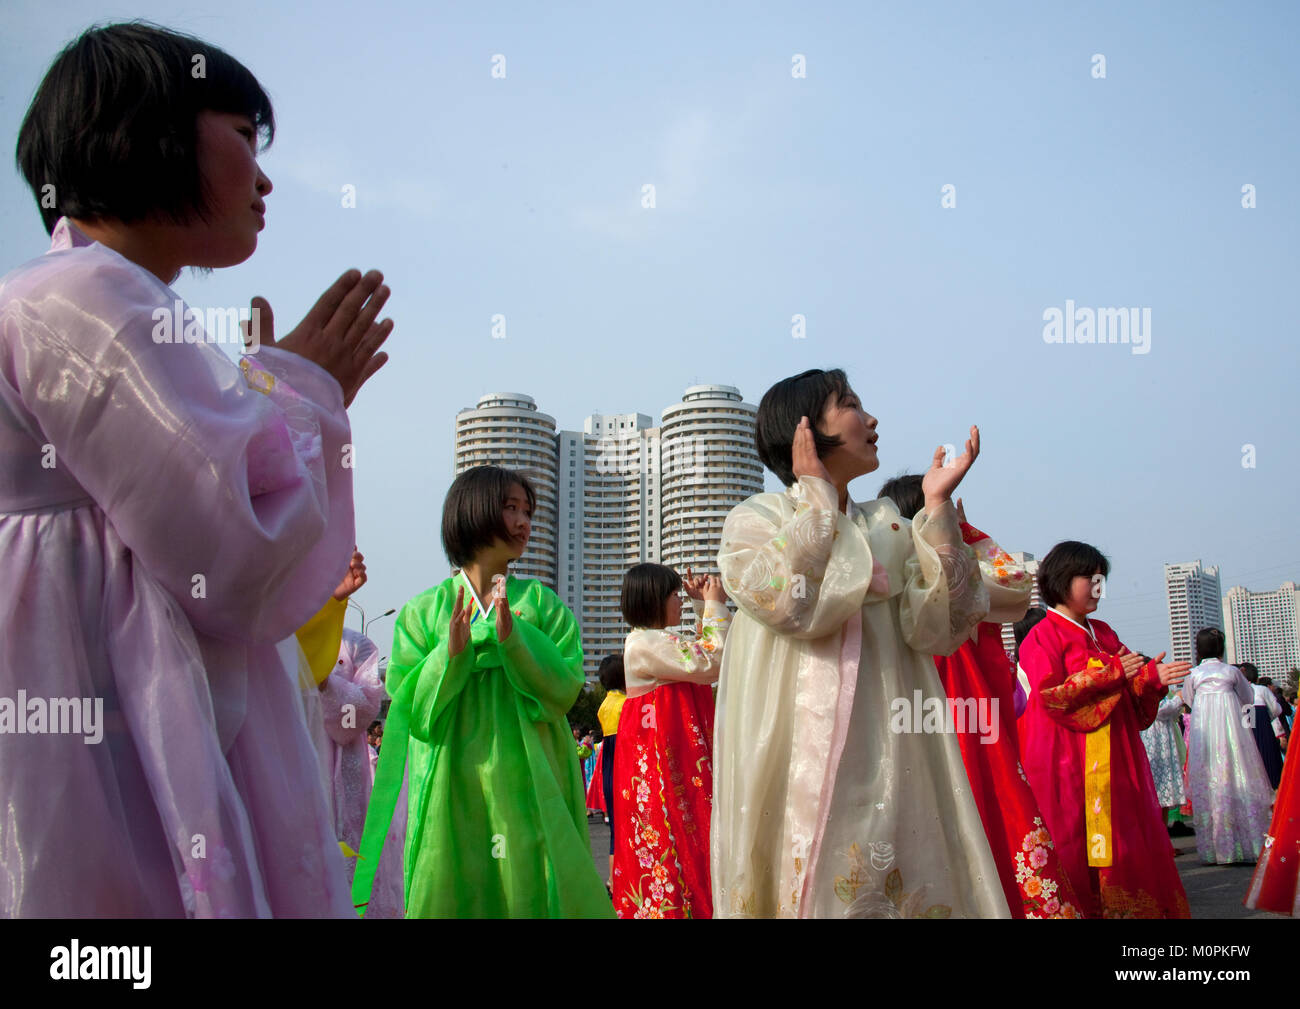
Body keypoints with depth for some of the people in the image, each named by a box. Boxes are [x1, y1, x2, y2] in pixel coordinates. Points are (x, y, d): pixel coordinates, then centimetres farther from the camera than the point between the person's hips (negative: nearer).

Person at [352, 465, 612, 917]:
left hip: (530, 786, 1)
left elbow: (565, 688, -3)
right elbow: (413, 712, -1)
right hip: (454, 793, -1)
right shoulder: (424, 611, 4)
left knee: (532, 892, 0)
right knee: (453, 896, 2)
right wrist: (451, 653, -16)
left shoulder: (539, 601, 7)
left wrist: (513, 638, -16)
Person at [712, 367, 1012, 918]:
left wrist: (937, 507, -4)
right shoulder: (754, 518, 4)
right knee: (812, 880, -4)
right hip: (801, 747, -3)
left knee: (906, 879, 0)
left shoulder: (891, 524, 15)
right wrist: (816, 493, -7)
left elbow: (938, 630, -1)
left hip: (892, 751, 4)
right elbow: (791, 606, -17)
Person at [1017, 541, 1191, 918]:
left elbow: (1130, 700, 18)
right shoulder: (1043, 636, -3)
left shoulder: (1104, 633, 18)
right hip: (1071, 767, -7)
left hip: (1115, 764, 7)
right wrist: (1110, 674, -13)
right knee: (1079, 853, -6)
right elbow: (1050, 695, -15)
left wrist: (1151, 677, -3)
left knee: (1125, 845, 3)